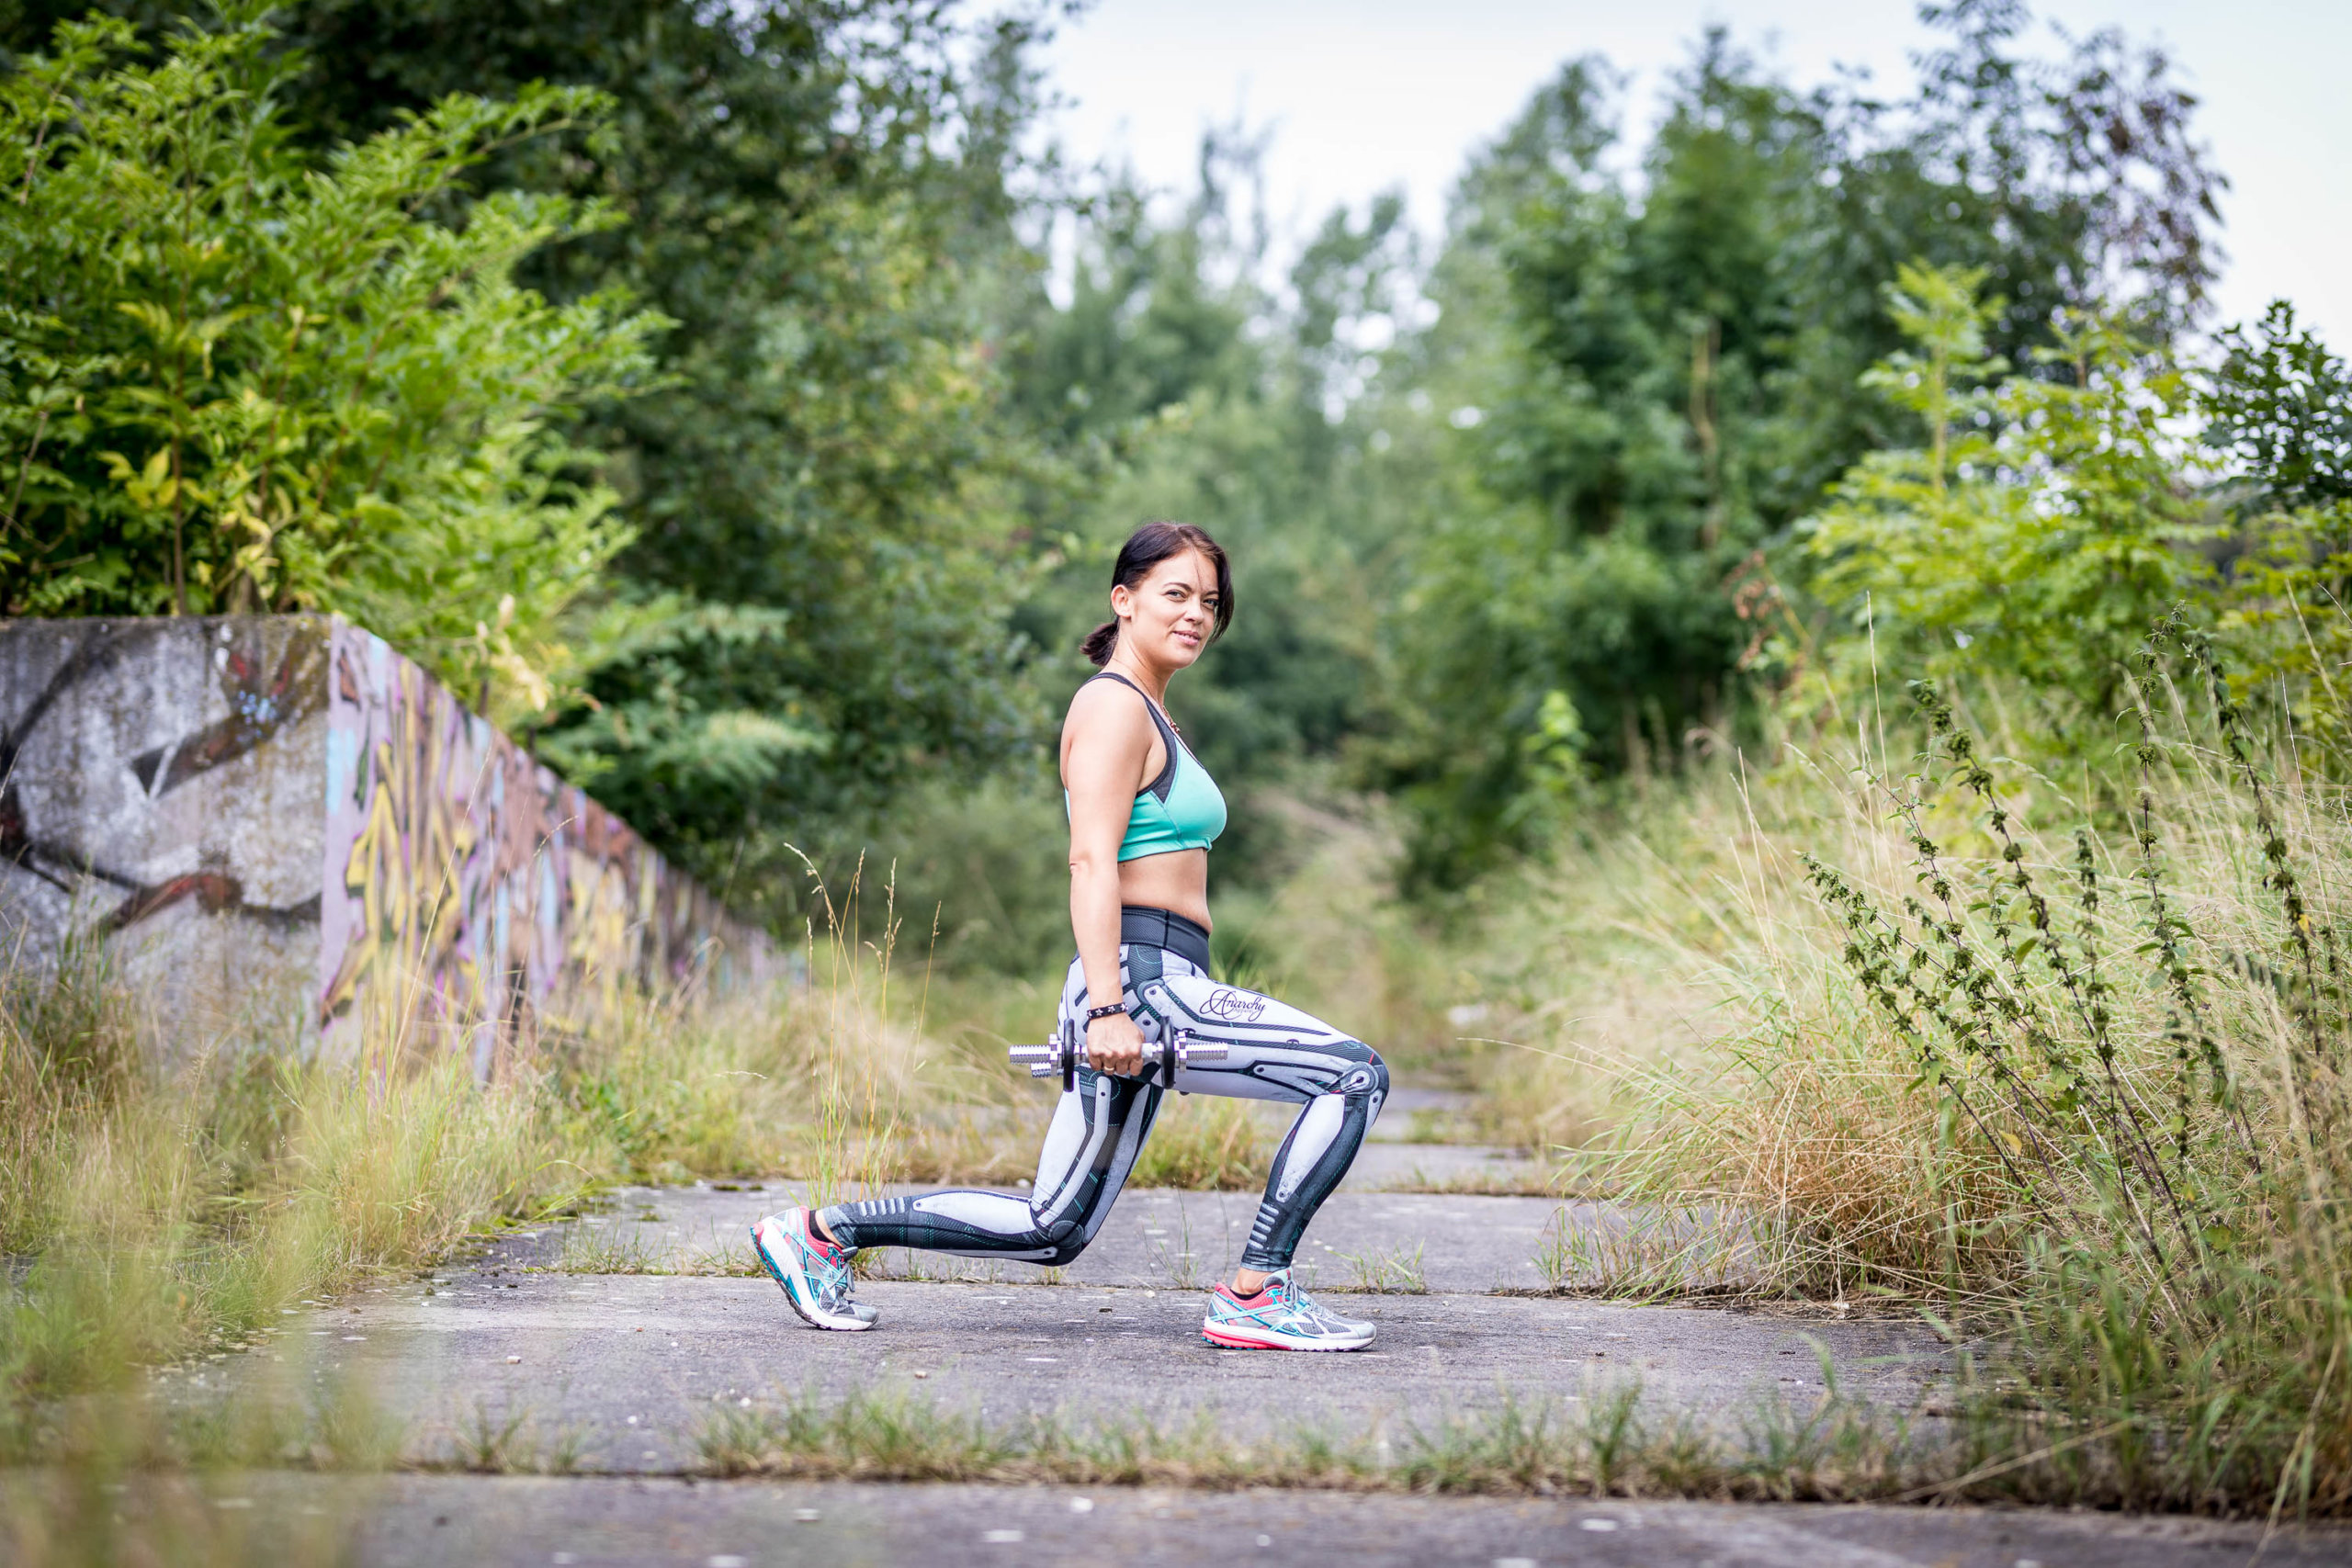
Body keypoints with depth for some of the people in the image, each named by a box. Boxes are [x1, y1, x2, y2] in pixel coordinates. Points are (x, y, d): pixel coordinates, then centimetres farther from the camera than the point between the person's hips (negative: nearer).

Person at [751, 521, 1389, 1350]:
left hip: (1152, 987, 10)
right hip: (1140, 980, -10)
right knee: (1355, 1074, -14)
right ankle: (1253, 1296, -8)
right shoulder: (1113, 705, -8)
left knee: (1051, 1231, 12)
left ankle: (823, 1232, 17)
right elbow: (1091, 862, -17)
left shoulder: (1148, 713, 23)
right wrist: (1109, 1008, -24)